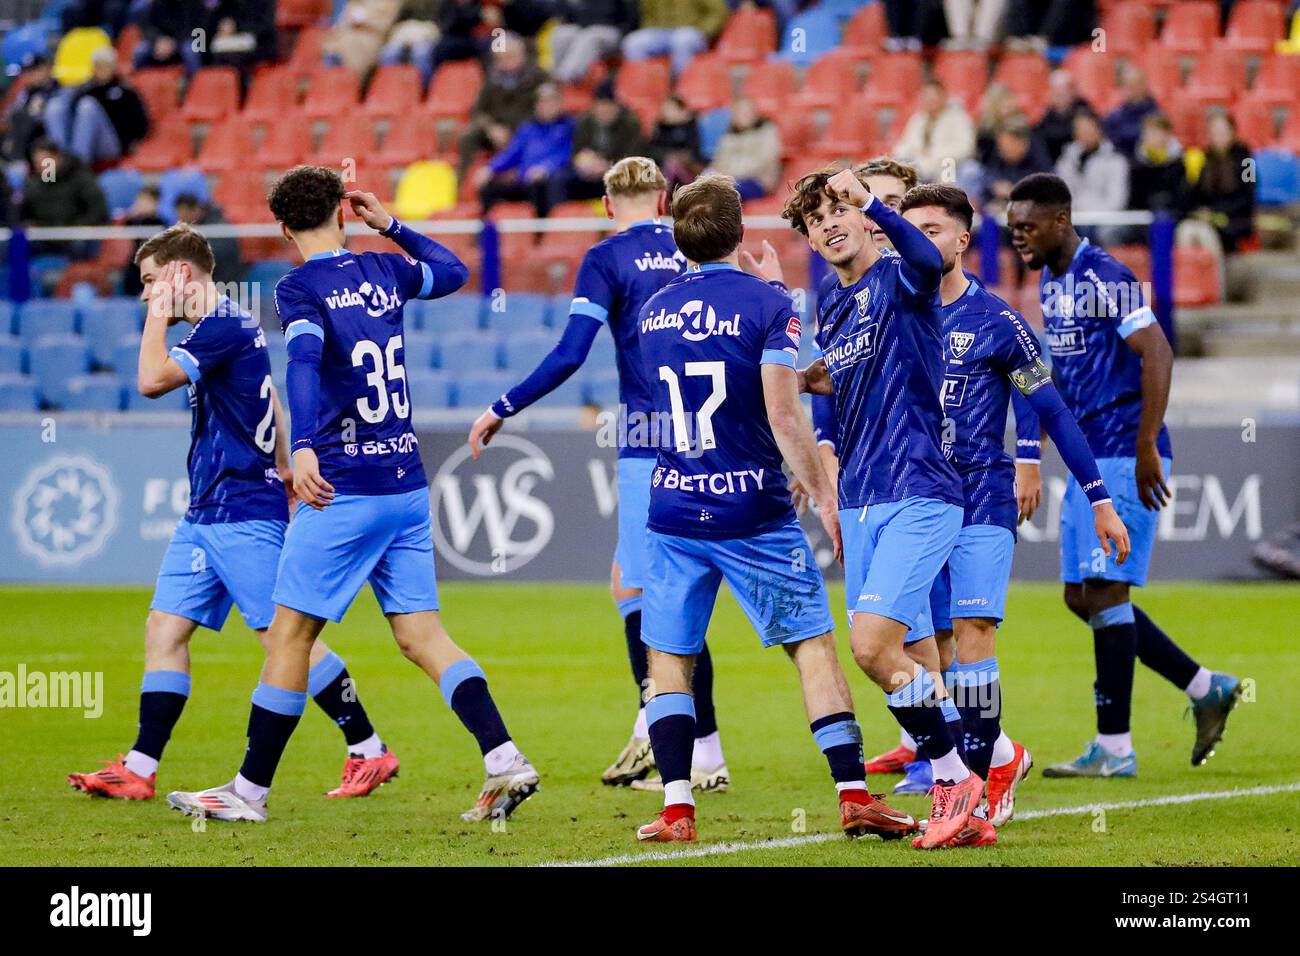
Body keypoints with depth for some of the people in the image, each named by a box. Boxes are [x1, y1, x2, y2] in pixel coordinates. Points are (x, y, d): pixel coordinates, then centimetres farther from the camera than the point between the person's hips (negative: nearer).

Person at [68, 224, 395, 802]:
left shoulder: (224, 327, -16)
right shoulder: (223, 326, 16)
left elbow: (152, 380, -26)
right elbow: (273, 407, 26)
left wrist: (160, 313, -14)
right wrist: (286, 473, 31)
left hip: (245, 515, -10)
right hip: (205, 514, 10)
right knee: (164, 629, 4)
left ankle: (370, 753, 2)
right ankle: (139, 769, 2)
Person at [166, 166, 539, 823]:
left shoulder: (300, 289, -8)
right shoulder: (385, 272, 10)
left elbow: (304, 362, -27)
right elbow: (453, 272, 32)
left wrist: (304, 448, -40)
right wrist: (390, 226, 35)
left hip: (346, 490, -6)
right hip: (408, 484, 6)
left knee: (290, 634, 2)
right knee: (420, 635, 7)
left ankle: (251, 790, 7)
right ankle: (505, 761, -7)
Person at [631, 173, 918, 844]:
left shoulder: (653, 312, 7)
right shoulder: (766, 304, -9)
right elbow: (783, 416, -17)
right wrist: (824, 496, -10)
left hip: (673, 509, 3)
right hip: (752, 510, -3)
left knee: (668, 659, 8)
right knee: (813, 646, 5)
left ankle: (676, 808, -2)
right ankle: (853, 795, 0)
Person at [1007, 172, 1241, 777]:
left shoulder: (1104, 278, -16)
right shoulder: (1051, 281, 14)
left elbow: (1157, 353, -21)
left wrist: (1146, 447, -24)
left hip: (1124, 456, -10)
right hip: (1089, 458, 10)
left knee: (1104, 593, -10)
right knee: (1083, 598, 9)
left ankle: (1114, 748, -6)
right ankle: (1207, 690, 19)